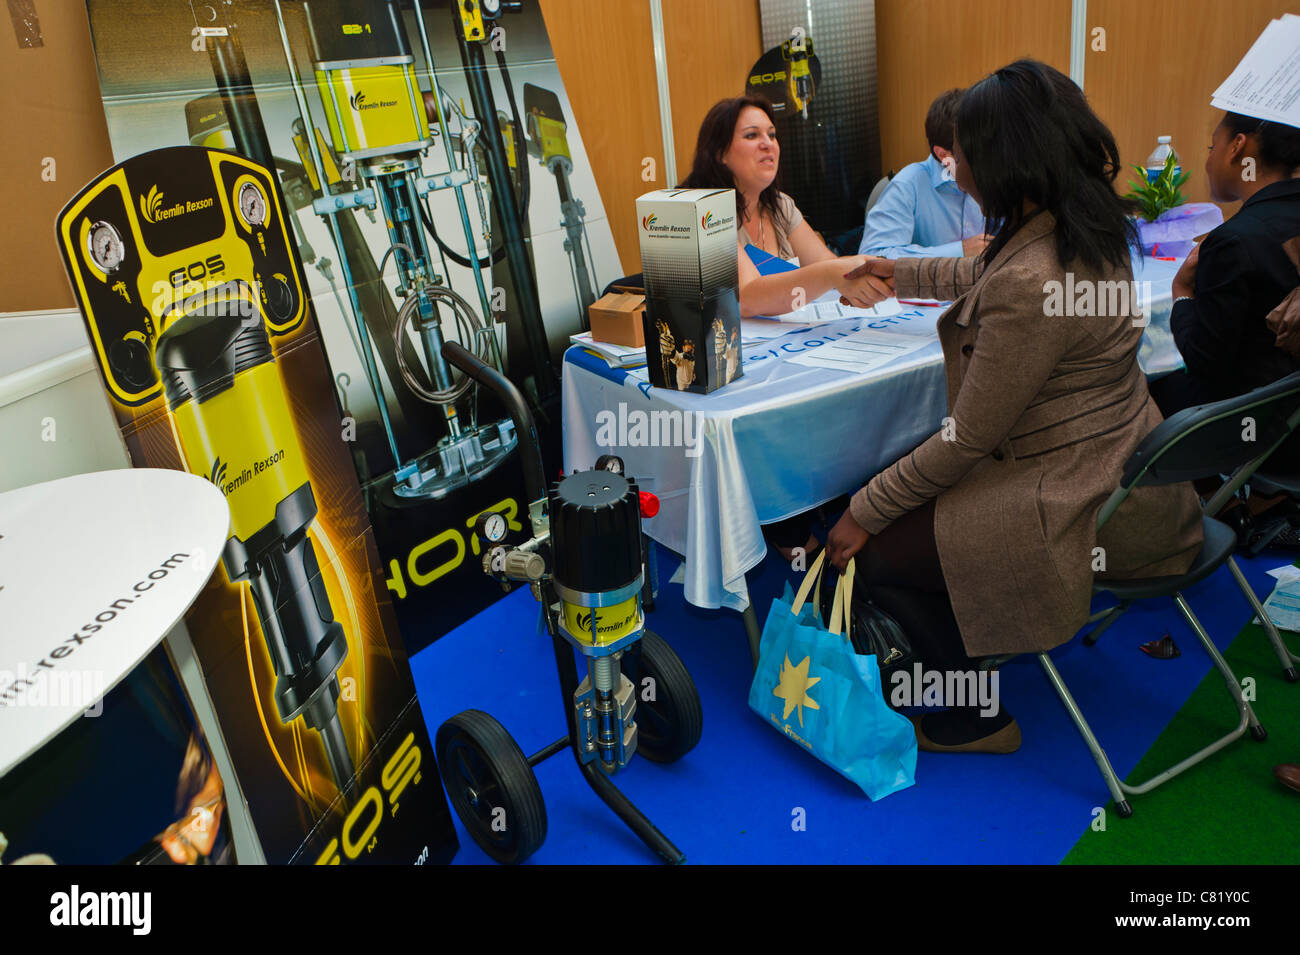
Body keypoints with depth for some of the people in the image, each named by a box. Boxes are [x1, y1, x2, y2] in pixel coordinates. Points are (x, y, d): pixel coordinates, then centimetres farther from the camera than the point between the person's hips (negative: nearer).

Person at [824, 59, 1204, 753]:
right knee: (914, 498, 19)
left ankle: (976, 722, 16)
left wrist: (864, 513, -11)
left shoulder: (1030, 285, -30)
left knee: (881, 554, -4)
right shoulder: (1083, 232, 1)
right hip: (1123, 467, 10)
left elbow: (966, 441, -23)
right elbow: (984, 275, 24)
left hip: (1093, 509, -10)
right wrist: (904, 274, 39)